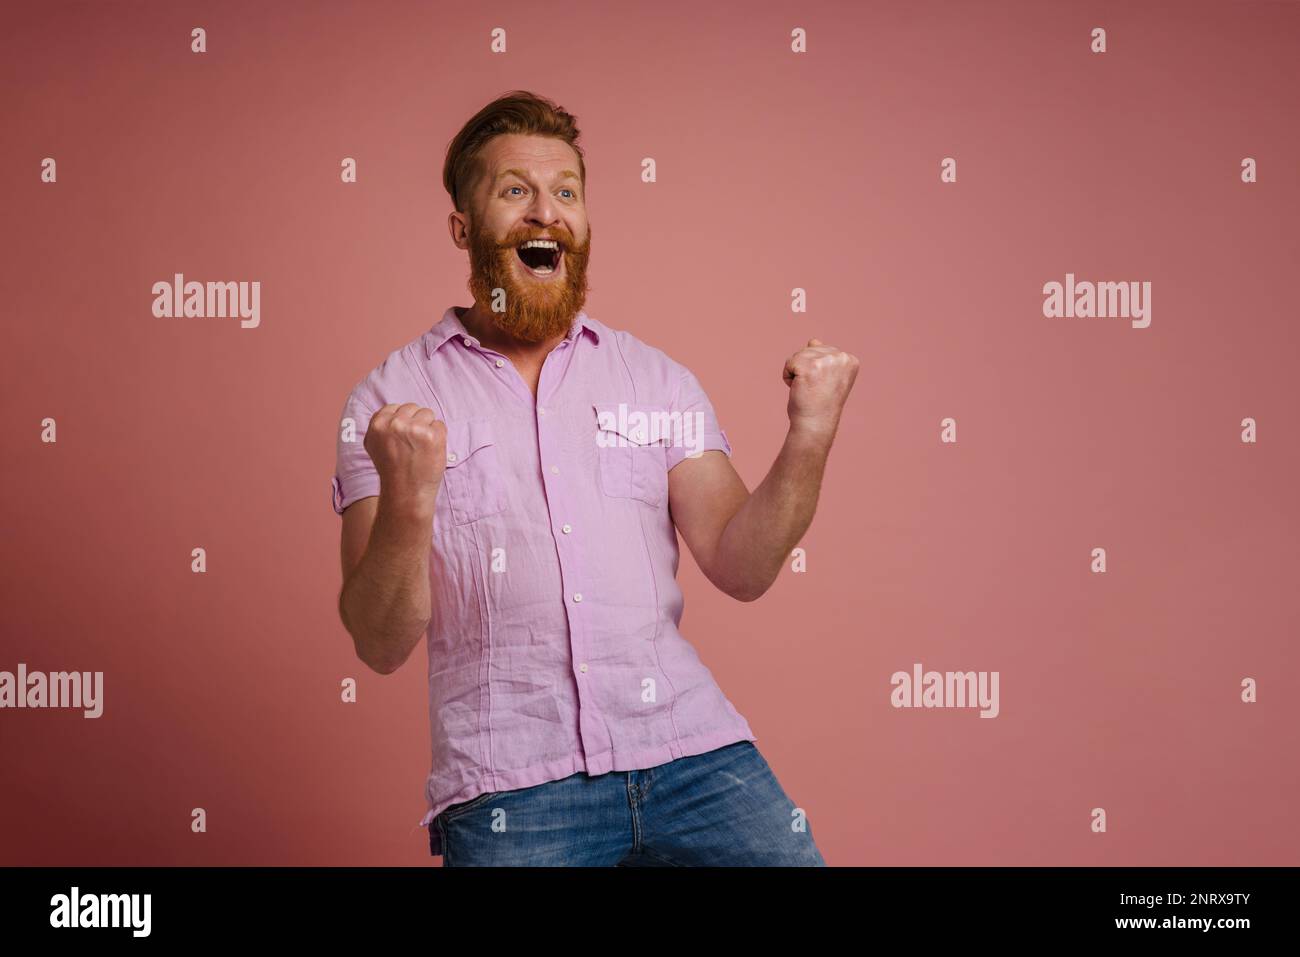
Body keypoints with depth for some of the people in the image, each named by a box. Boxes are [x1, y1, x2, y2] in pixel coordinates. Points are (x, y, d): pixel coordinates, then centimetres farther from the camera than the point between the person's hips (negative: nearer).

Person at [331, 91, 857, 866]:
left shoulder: (657, 381, 13)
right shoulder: (390, 402, 4)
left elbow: (740, 567, 5)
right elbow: (382, 646, -2)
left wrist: (809, 439, -8)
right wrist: (408, 503, -19)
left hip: (695, 752, 2)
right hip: (511, 788, -2)